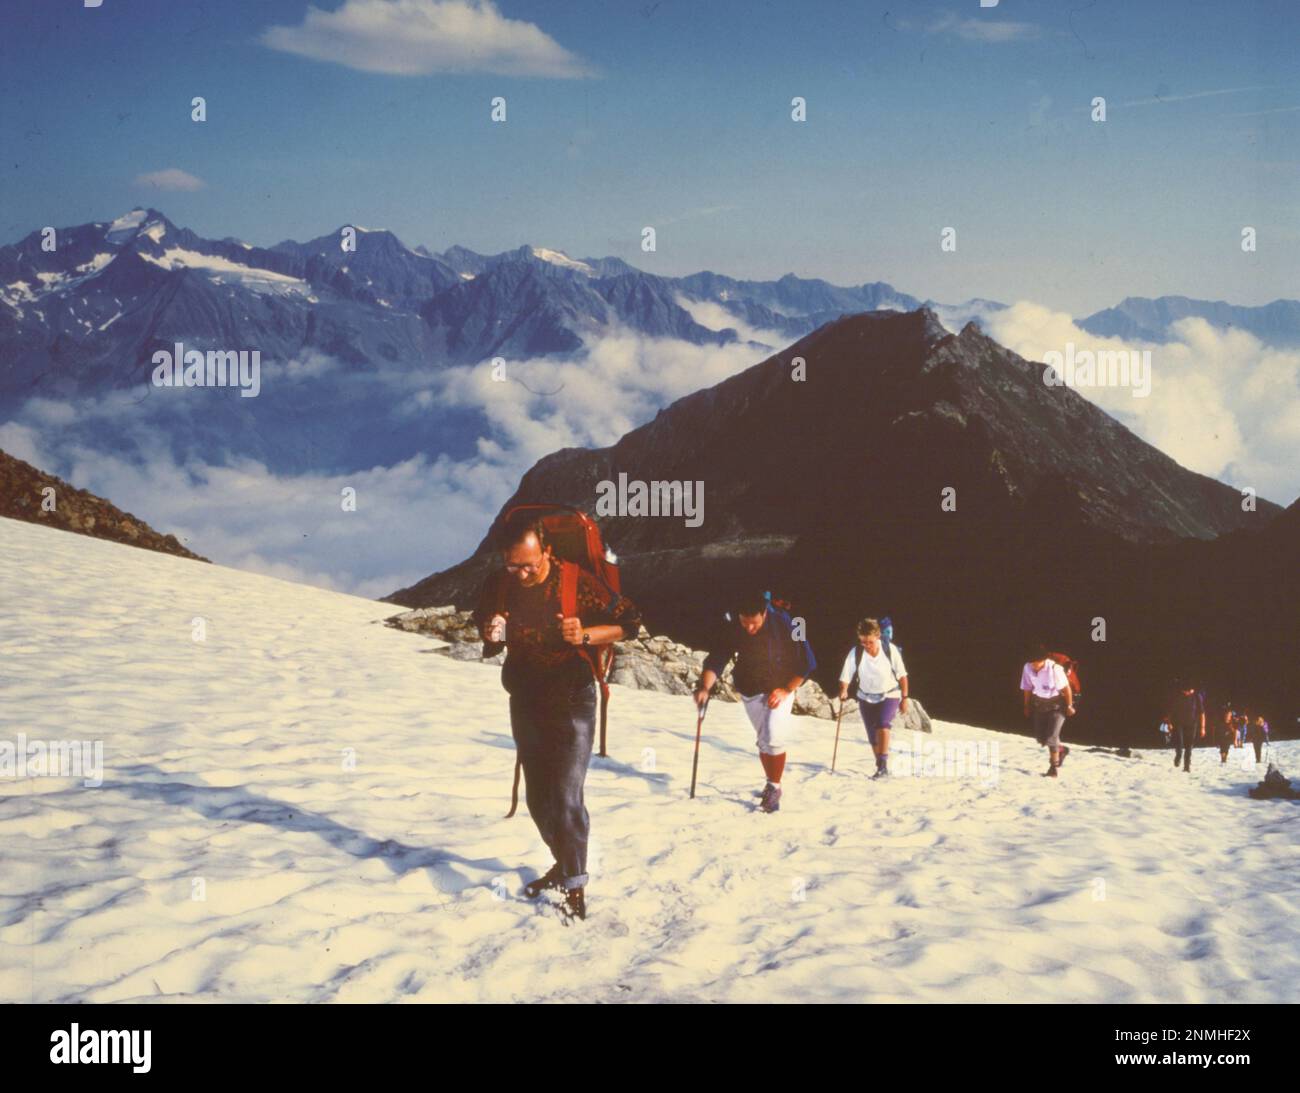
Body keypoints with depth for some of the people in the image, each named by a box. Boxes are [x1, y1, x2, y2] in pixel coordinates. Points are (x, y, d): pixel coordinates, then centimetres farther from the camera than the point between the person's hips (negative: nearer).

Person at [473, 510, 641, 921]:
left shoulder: (576, 582, -19)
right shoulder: (498, 585, -8)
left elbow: (629, 621, -9)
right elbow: (485, 638, 8)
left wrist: (586, 635, -26)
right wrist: (491, 636, -17)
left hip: (571, 702, -5)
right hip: (526, 702, 5)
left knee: (566, 795, -12)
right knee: (538, 797, 15)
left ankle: (575, 887, -3)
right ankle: (564, 864, 34)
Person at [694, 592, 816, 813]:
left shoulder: (784, 624, -24)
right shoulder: (732, 628, -18)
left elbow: (806, 662, -13)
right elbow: (716, 661, -18)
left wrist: (787, 690, -15)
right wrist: (705, 688, -35)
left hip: (780, 690, -3)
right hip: (750, 692, 3)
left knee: (773, 740, -16)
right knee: (762, 742, 12)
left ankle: (774, 788, -1)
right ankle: (771, 784, 29)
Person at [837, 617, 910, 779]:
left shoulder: (890, 649, -19)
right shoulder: (855, 653, -18)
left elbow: (902, 675, -7)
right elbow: (846, 677, -17)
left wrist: (904, 698, -4)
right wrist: (843, 691, -38)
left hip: (889, 695, -2)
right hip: (866, 698, 2)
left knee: (883, 724, -27)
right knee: (873, 737, 7)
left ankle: (883, 765, -24)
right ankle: (881, 768, 26)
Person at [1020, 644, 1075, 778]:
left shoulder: (1054, 668, -28)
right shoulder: (1027, 668, -14)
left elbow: (1066, 688, -16)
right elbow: (1027, 688, 2)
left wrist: (1069, 706, -7)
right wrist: (1027, 707, 10)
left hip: (1057, 704, -5)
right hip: (1039, 704, 6)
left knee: (1051, 736, -14)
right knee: (1040, 737, 9)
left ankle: (1054, 768, 2)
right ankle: (1061, 750, 38)